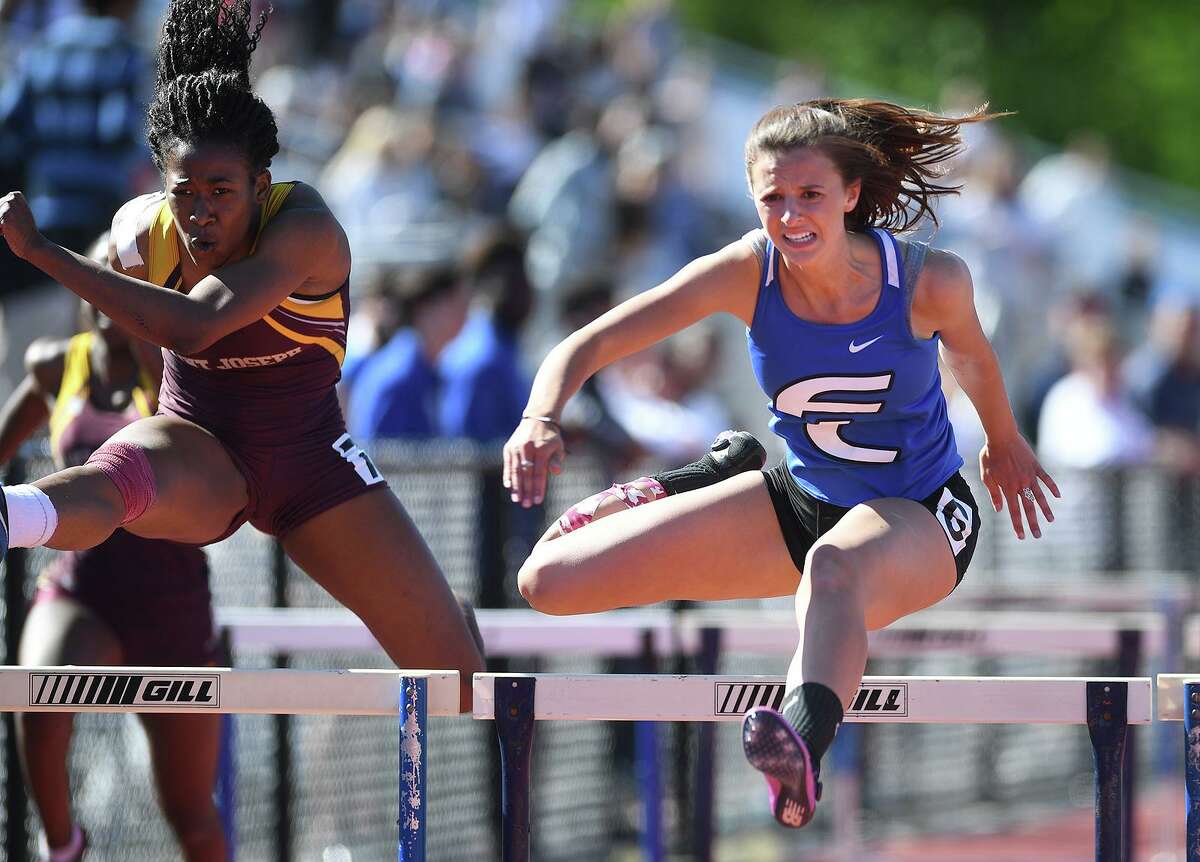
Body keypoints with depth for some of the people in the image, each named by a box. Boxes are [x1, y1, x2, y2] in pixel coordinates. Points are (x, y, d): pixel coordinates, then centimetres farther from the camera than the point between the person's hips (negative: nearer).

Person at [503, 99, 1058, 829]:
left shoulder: (929, 282, -21)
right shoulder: (747, 273, -18)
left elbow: (972, 357, 3)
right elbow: (590, 344, -19)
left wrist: (1004, 444, 21)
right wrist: (541, 422, -40)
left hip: (920, 518, -4)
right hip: (799, 497, 4)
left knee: (833, 568, -44)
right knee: (552, 580, -4)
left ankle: (804, 744, -75)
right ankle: (703, 481, 25)